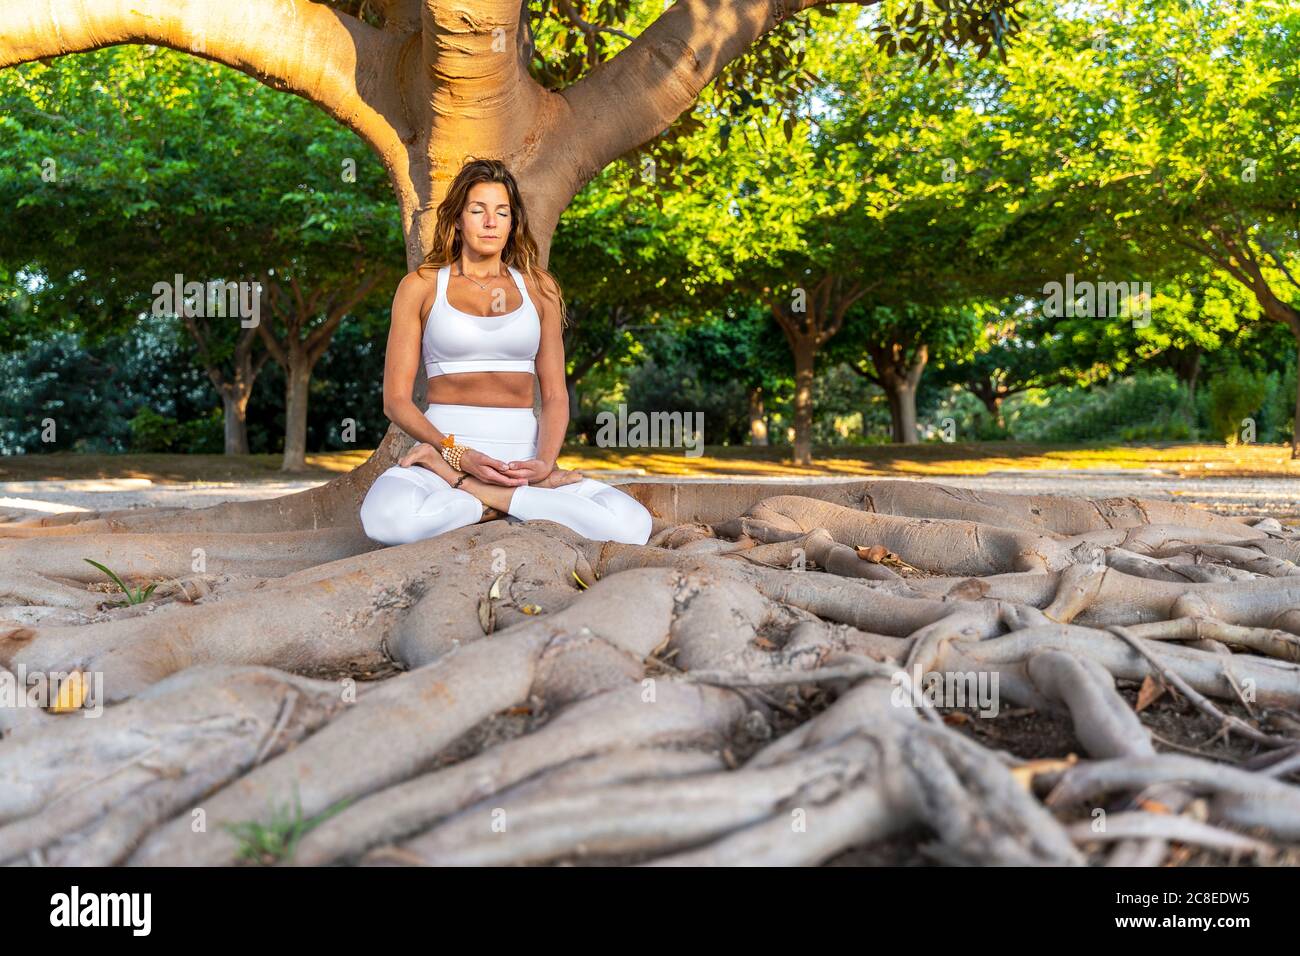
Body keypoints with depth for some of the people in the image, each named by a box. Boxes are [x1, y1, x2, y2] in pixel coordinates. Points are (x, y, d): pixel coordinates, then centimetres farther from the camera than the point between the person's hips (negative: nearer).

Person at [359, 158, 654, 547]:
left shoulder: (537, 287, 15)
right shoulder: (421, 286, 9)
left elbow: (556, 395, 10)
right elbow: (396, 399, 3)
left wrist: (543, 462, -11)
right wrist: (458, 454, -15)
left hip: (522, 455, 2)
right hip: (445, 446, -2)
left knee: (632, 523, -25)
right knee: (385, 518, -38)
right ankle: (532, 499, -16)